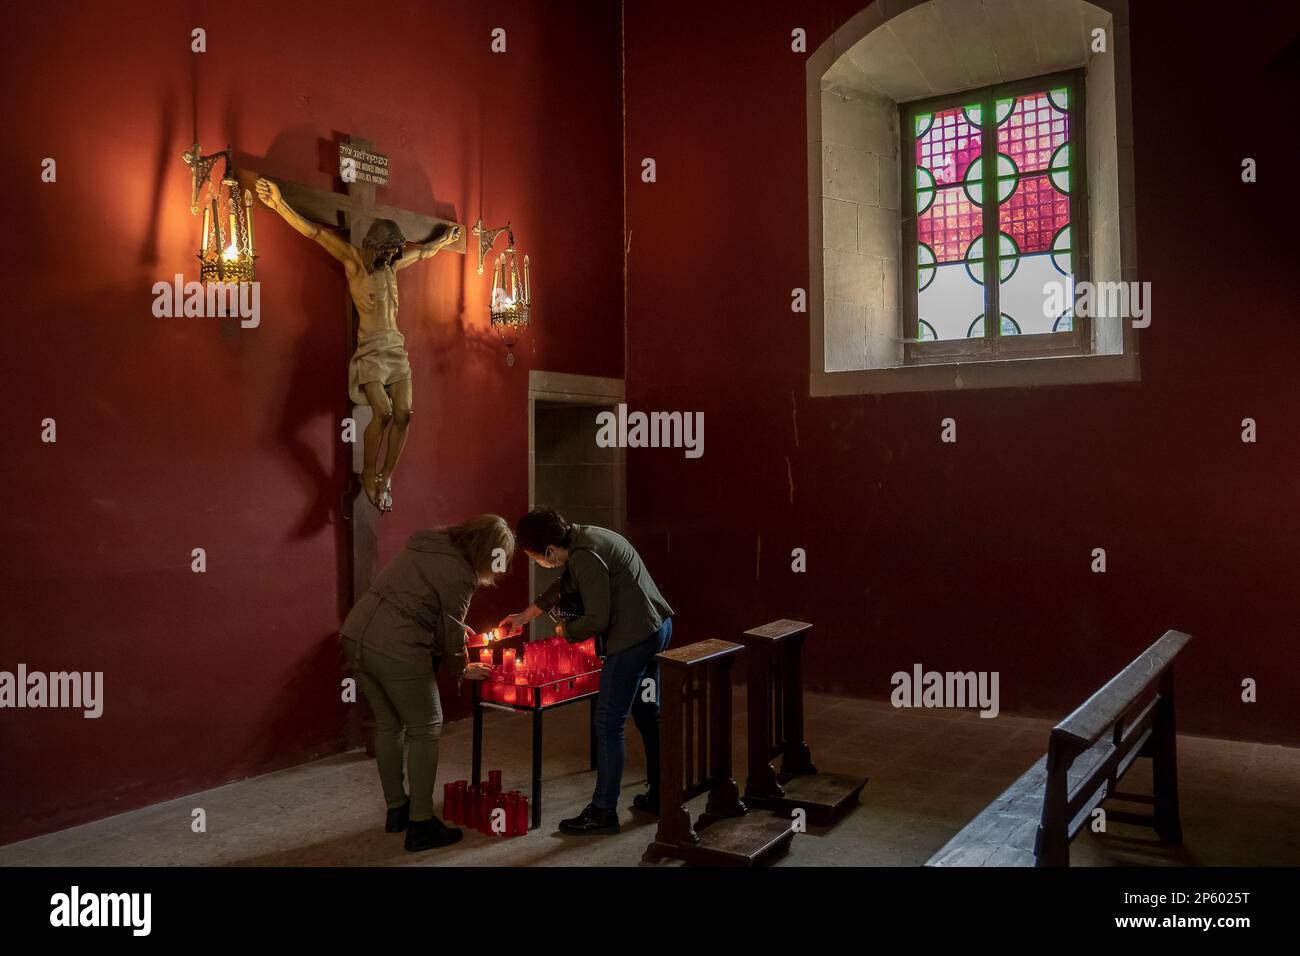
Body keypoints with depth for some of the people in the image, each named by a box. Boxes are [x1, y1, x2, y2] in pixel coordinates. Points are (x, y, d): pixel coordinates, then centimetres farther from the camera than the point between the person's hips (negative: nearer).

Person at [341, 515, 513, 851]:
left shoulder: (426, 545, 14)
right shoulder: (460, 574, -12)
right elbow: (450, 632, -5)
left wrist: (459, 631, 23)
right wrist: (462, 668, 13)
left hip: (356, 636, 9)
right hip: (396, 651, -9)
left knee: (388, 725, 20)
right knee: (425, 730, 6)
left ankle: (397, 809, 34)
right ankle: (421, 825, 12)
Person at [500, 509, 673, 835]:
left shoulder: (586, 557, -21)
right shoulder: (582, 538, 11)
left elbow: (597, 620, -21)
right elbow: (564, 586, 27)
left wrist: (565, 632, -1)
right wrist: (525, 615, 33)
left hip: (633, 636, -10)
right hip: (658, 626, 10)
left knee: (608, 724, 0)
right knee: (648, 713, 21)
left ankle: (603, 811, 11)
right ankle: (659, 794, 33)